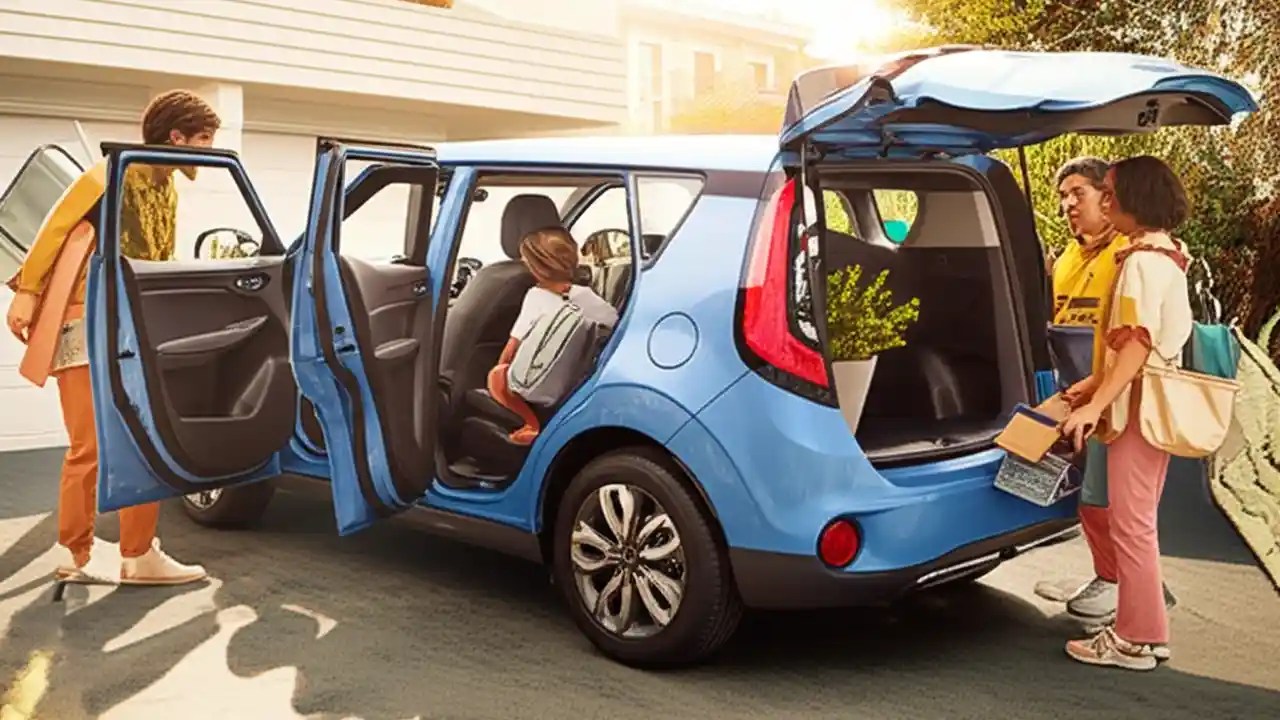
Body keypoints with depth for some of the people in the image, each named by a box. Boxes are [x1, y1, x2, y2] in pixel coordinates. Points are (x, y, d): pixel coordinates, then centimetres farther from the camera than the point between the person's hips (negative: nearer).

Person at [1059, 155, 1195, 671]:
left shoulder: (1143, 260, -16)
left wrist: (1094, 407, -25)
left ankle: (1134, 639, 4)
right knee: (1137, 521, 16)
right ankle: (1144, 629, 24)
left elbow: (1138, 344, -23)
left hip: (1140, 406, -10)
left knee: (1130, 523, -4)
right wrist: (1095, 383, 17)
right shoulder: (1165, 255, 15)